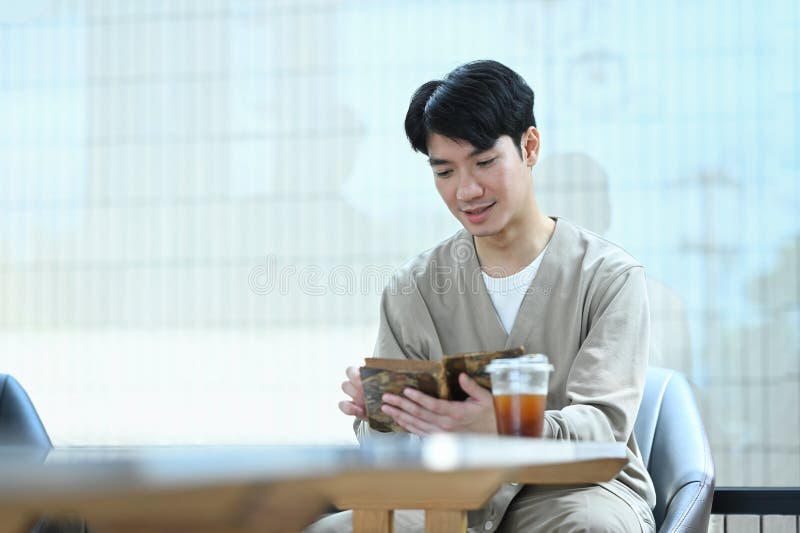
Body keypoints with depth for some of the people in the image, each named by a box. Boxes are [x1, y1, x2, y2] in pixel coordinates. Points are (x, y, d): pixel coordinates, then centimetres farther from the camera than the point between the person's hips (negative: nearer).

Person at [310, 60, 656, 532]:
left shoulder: (609, 276, -1)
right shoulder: (414, 290, 10)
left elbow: (602, 426, -12)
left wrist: (501, 426, -33)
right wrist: (380, 416, -18)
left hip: (575, 486, -2)